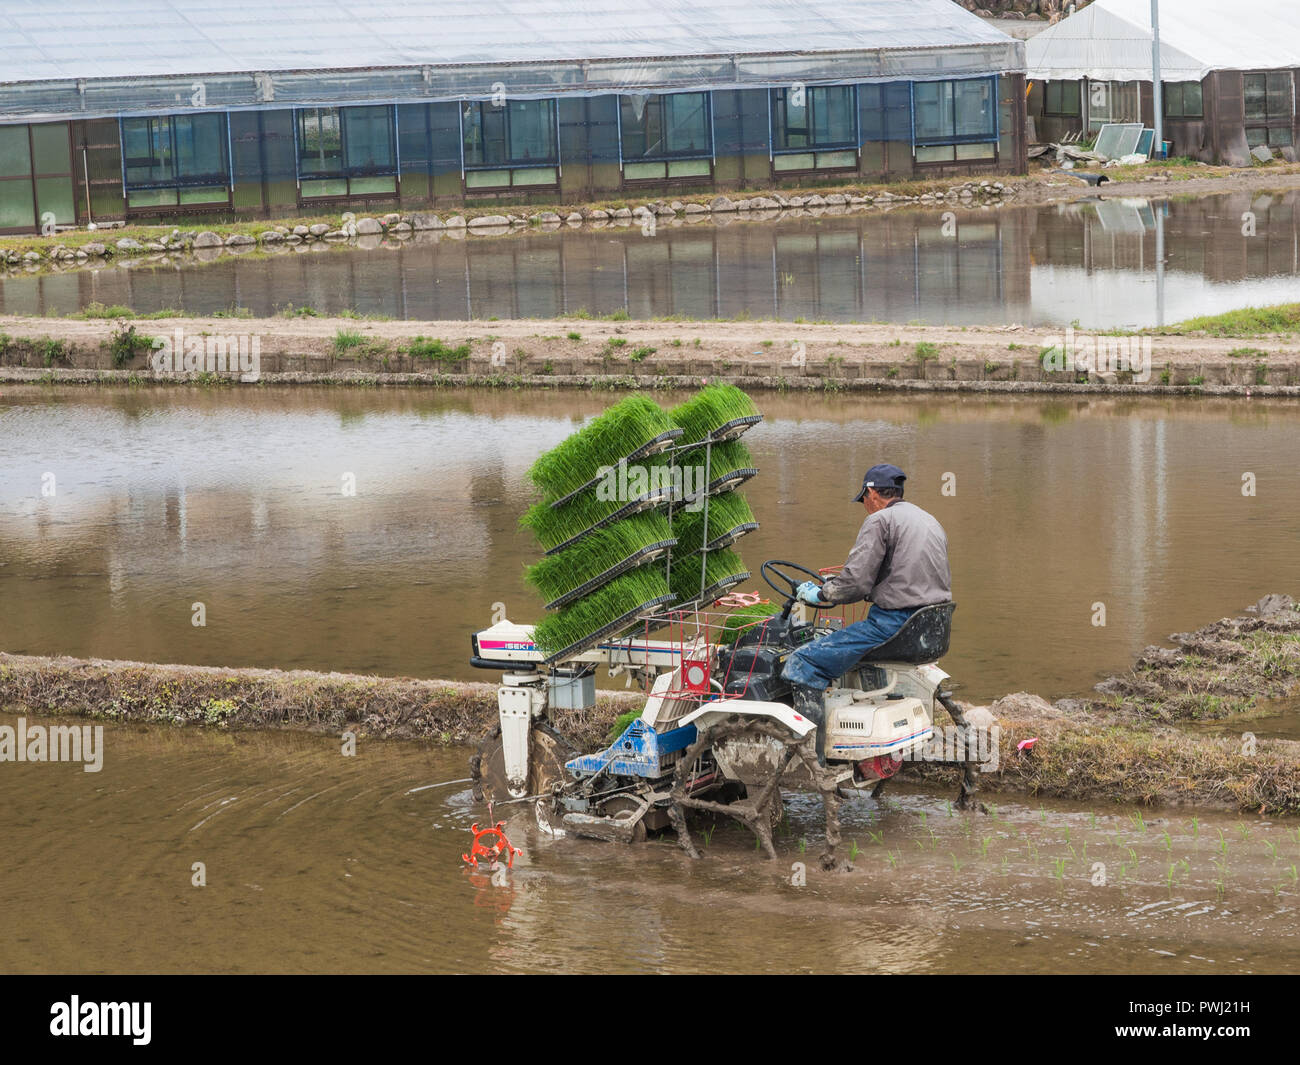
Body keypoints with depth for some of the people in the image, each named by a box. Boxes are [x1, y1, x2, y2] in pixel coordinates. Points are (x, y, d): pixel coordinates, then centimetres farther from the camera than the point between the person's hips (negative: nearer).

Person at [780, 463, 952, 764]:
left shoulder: (880, 520, -8)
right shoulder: (930, 521, 19)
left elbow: (855, 582, -16)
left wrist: (819, 594, 2)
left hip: (893, 624, -10)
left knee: (805, 663, -11)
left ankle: (812, 754, -19)